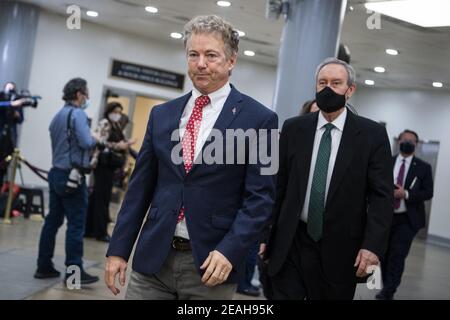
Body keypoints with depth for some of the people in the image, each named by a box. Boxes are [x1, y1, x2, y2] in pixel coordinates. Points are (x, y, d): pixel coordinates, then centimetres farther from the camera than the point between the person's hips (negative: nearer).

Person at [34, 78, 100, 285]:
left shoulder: (58, 115, 15)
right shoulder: (78, 114, -12)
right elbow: (86, 142, -22)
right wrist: (95, 139, -2)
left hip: (56, 173, 9)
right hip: (72, 176, -9)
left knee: (52, 221, 11)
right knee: (76, 225, -4)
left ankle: (44, 266, 15)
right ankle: (74, 271, -1)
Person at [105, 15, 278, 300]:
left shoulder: (259, 119, -4)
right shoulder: (161, 114, 9)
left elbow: (260, 197, -7)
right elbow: (141, 187, 10)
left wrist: (230, 251, -17)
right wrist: (118, 250, 7)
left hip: (211, 262, -3)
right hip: (153, 257, 3)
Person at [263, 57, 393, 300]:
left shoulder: (372, 134, -1)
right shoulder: (293, 128, 5)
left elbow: (382, 195, -4)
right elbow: (277, 184, 6)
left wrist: (373, 245, -13)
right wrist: (265, 233, 4)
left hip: (339, 249, -1)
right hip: (290, 243, 1)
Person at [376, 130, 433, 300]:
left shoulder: (423, 167, 1)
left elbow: (428, 192, -4)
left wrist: (406, 194, -17)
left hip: (407, 219, -3)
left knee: (397, 256, -12)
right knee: (385, 255, 10)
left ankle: (388, 292, -6)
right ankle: (387, 288, 25)